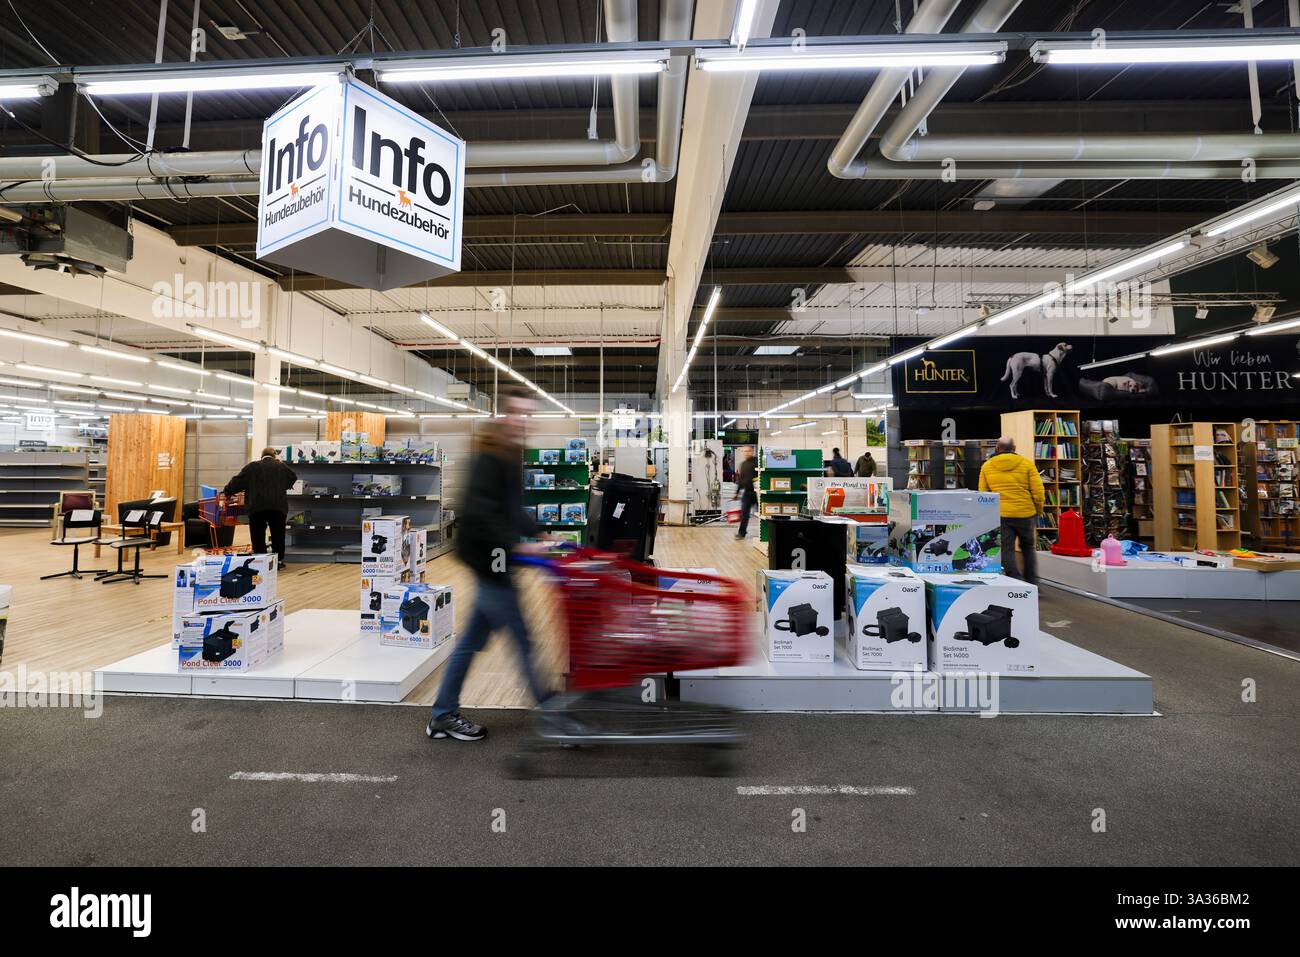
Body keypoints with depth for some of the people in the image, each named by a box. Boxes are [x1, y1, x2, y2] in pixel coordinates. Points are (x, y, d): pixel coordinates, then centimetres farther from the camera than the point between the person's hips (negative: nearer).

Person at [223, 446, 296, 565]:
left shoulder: (252, 467, 7)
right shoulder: (282, 467, 11)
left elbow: (237, 482, 7)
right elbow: (293, 478, 25)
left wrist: (226, 491, 20)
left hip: (257, 506, -1)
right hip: (279, 506, 1)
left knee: (258, 536, 6)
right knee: (278, 535, 9)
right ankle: (279, 560, 10)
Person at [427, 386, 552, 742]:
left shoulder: (510, 455, 13)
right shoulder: (490, 457, -16)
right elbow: (480, 512, -25)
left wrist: (537, 534, 11)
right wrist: (517, 545, -27)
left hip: (493, 557, 9)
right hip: (487, 556, -9)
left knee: (474, 637, 17)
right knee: (522, 639, 0)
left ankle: (443, 716, 31)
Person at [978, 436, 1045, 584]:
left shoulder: (986, 466, 2)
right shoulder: (1027, 463, -2)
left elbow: (983, 493, 5)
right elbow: (1038, 491, -4)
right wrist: (1038, 511, 10)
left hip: (1000, 516, -1)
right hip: (1026, 513, 1)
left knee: (1007, 551, 3)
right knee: (1028, 548, 19)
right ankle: (1032, 583, 24)